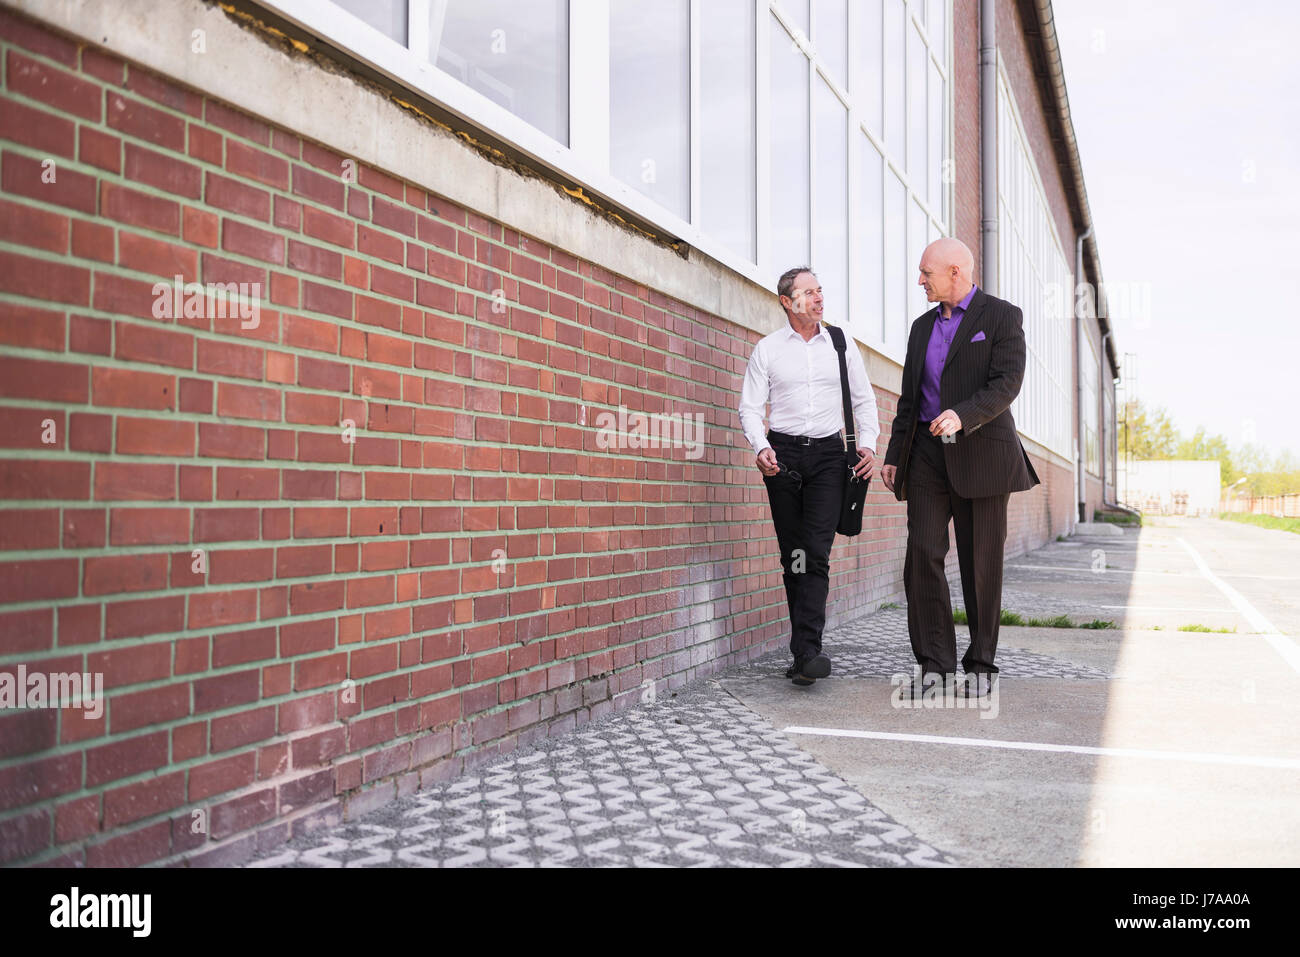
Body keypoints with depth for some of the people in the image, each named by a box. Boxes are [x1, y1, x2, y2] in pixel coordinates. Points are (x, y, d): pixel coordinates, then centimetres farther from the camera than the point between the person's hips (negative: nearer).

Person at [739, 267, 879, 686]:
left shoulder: (842, 345, 10)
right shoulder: (767, 348, 6)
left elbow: (863, 400, 14)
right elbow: (751, 407, 3)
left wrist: (868, 444, -1)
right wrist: (760, 447, -14)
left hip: (828, 452, 0)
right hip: (782, 454, 0)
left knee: (816, 552, -13)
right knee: (792, 554, 2)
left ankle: (806, 651, -18)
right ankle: (806, 649, 10)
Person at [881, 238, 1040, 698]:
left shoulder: (1001, 316, 1)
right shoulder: (922, 326, 18)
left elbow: (1007, 383, -11)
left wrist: (962, 415, -26)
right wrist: (893, 456, 15)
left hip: (980, 452, -4)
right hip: (928, 454, 4)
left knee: (982, 562, 0)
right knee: (922, 554, -7)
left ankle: (981, 665, 12)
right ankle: (935, 665, -1)